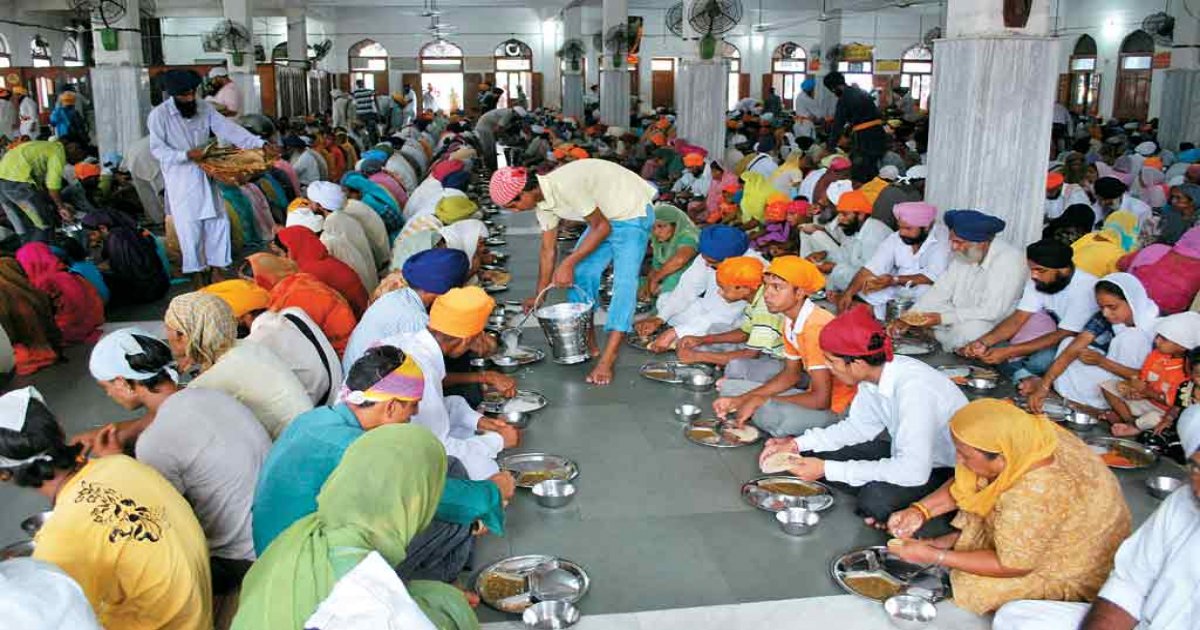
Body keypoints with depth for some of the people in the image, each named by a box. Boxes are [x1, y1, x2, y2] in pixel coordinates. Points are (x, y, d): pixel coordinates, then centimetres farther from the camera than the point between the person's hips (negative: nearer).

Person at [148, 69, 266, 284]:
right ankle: (197, 276, 12)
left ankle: (216, 272, 16)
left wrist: (259, 144, -19)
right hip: (180, 180, -4)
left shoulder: (204, 108, 2)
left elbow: (229, 129, -7)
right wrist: (186, 155, -25)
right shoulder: (159, 115, -9)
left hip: (205, 177, 4)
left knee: (218, 223, 4)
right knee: (190, 229, -1)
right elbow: (157, 149, -11)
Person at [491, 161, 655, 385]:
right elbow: (548, 250, 5)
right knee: (581, 272, 2)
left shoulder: (565, 186, -32)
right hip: (605, 217, 9)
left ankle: (607, 361, -20)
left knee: (624, 281, -17)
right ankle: (588, 344, 13)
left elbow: (602, 227, -24)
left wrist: (568, 262, -23)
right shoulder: (543, 201, -4)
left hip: (633, 213, -9)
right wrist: (539, 297, 6)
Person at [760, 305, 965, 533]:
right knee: (814, 454, -5)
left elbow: (913, 471, -37)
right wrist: (796, 444, -7)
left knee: (877, 499, -33)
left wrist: (827, 469, -32)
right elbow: (860, 426, 5)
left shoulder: (913, 388, -34)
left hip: (949, 472, -7)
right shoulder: (873, 372, -11)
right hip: (909, 455, 7)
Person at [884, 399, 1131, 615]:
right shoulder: (1019, 439, -19)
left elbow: (1012, 565, -25)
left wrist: (934, 556, -23)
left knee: (973, 589, -13)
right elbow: (963, 486, -2)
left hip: (1073, 568, -7)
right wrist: (920, 510, -14)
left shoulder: (1035, 495, -40)